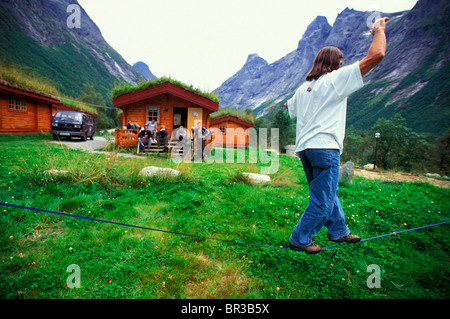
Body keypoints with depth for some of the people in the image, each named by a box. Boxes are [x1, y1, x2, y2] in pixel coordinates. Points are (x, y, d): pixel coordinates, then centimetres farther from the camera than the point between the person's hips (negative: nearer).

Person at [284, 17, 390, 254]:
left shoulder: (303, 87, 17)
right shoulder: (336, 78, -1)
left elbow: (288, 106, 35)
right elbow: (376, 55, -5)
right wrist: (379, 30, 15)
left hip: (304, 147, 8)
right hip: (324, 147, -8)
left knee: (328, 193, 20)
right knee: (323, 200, 1)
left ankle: (338, 231, 35)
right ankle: (299, 240, 9)